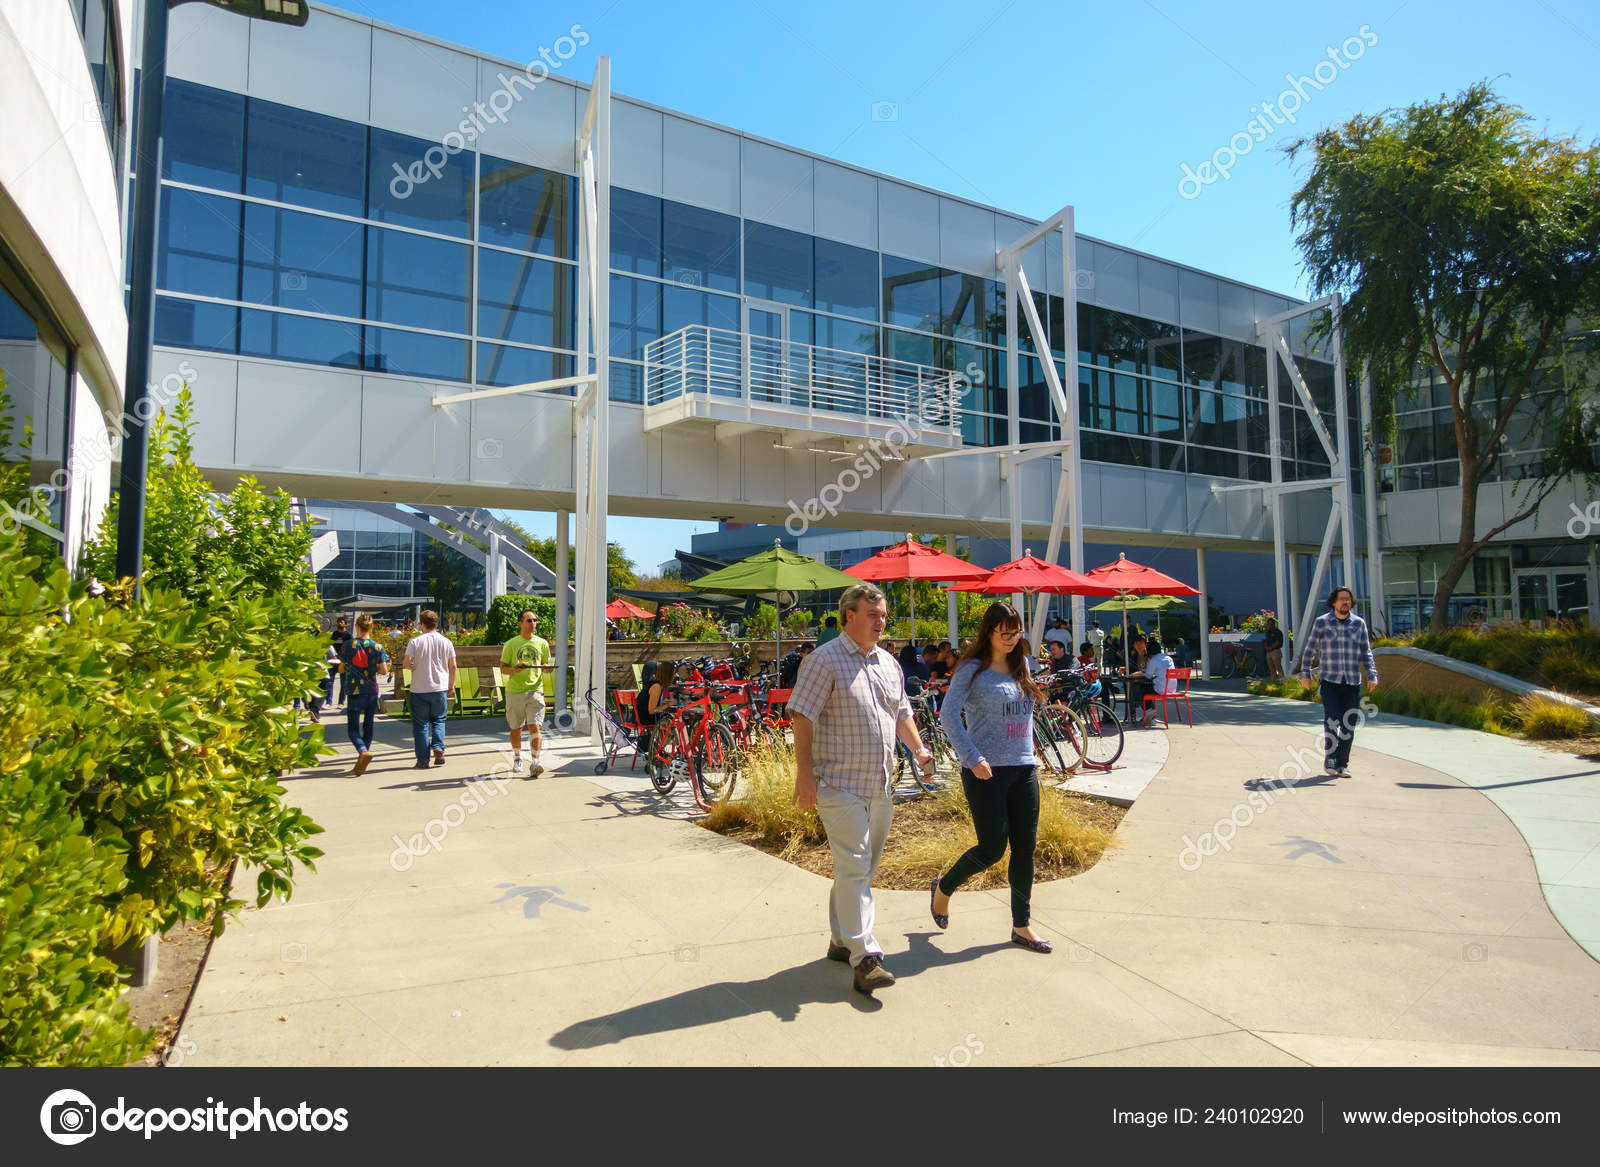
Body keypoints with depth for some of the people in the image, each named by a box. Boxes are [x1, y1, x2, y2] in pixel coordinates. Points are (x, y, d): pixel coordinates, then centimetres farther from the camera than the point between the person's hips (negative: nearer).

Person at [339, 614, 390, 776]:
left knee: (353, 728, -1)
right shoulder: (377, 647, -2)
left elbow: (341, 669, 3)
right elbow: (384, 671, -5)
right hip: (372, 691, 2)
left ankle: (363, 751, -28)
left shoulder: (349, 645, -4)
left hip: (354, 691, -2)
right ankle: (361, 763, 21)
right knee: (368, 726, 15)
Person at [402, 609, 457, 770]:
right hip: (440, 689, 2)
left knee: (421, 724, 6)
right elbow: (452, 666, 2)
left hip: (419, 689, -2)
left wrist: (415, 667, 10)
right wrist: (451, 684, 14)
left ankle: (423, 760, 8)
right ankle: (438, 748, -2)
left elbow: (407, 663, -12)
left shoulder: (415, 641, -6)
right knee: (438, 720, 17)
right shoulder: (446, 642, 0)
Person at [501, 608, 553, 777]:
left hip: (535, 689, 0)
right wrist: (514, 669, -18)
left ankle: (535, 762, -15)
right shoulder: (510, 644, 3)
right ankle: (517, 758, 32)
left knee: (535, 727, -12)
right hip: (514, 691, 0)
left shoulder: (542, 643, 9)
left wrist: (546, 667, -6)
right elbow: (503, 667, 3)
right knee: (516, 728, 12)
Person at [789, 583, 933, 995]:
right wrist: (804, 774, -19)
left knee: (862, 868, 14)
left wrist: (918, 749, 8)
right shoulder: (825, 660, -9)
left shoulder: (889, 663, 14)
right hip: (840, 785, -7)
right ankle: (865, 957, -6)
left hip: (879, 786, 7)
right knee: (854, 868, -9)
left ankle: (841, 940, 28)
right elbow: (802, 717, -14)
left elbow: (901, 713, 24)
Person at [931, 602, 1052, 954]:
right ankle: (943, 888, 22)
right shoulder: (972, 670, -7)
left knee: (1025, 848, 7)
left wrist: (1031, 758, 15)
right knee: (992, 849, -4)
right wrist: (973, 758, -19)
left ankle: (1021, 926, 19)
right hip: (987, 772, -6)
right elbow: (948, 715, -15)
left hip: (1024, 770, 6)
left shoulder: (1020, 669, 13)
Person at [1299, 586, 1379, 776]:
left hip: (1353, 682, 2)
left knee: (1348, 725, 2)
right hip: (1329, 681, -2)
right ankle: (1330, 759, 6)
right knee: (1331, 721, -11)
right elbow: (1310, 649, 9)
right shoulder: (1321, 622, 2)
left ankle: (1342, 764, 12)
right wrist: (1305, 673, 5)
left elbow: (1366, 652, 11)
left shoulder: (1359, 623, 7)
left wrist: (1372, 675, -1)